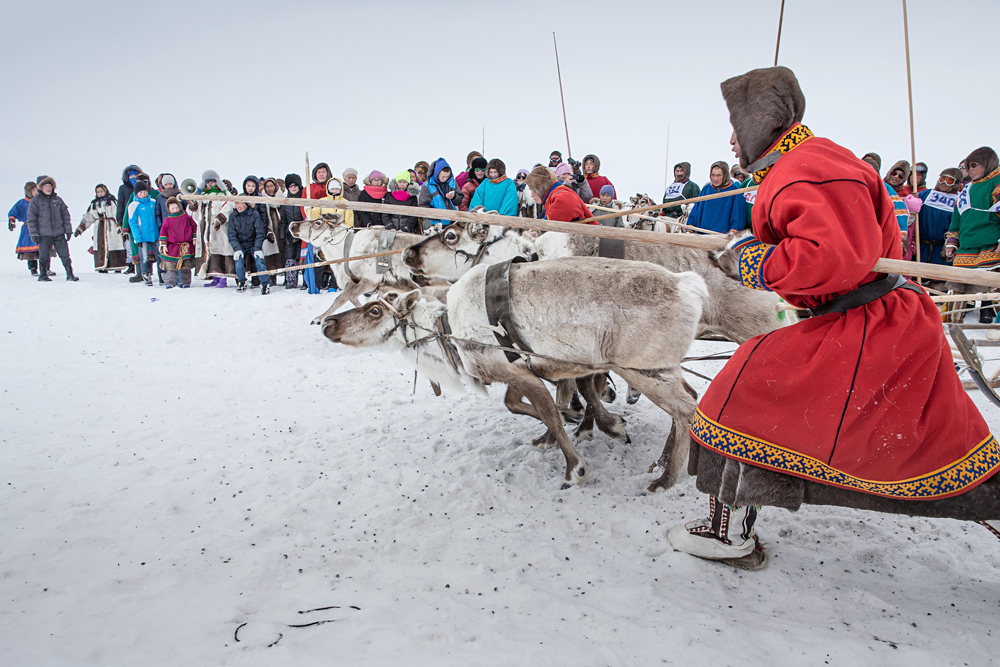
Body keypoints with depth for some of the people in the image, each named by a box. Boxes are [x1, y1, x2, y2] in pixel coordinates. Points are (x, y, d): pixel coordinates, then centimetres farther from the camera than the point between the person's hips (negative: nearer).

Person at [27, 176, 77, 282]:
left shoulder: (58, 200, 11)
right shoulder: (35, 201, 2)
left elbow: (66, 216, 14)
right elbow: (31, 219, 2)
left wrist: (68, 230, 7)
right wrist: (34, 233, -5)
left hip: (59, 233, 2)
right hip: (44, 234, -2)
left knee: (65, 255, 0)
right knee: (44, 256, 1)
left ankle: (70, 274, 6)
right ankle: (43, 275, 15)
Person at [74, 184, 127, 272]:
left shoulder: (112, 200, 7)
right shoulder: (94, 204, 20)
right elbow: (88, 217, 21)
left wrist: (119, 226, -9)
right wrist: (80, 228, 15)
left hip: (112, 227, -4)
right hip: (99, 228, 4)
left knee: (114, 245, -7)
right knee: (101, 246, -4)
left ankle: (117, 267, -3)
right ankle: (102, 267, -2)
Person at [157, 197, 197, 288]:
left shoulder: (187, 217, 5)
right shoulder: (167, 221, 4)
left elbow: (194, 227, 13)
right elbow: (163, 232, 5)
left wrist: (194, 238, 9)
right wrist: (163, 245, -1)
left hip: (186, 247, 0)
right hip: (172, 248, 0)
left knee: (186, 266, 4)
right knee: (171, 267, -2)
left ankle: (185, 282, 14)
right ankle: (171, 282, 4)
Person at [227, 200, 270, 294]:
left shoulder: (255, 214, -9)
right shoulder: (233, 216, -2)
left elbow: (260, 233, -10)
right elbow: (232, 235, -3)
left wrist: (257, 248, -18)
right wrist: (237, 249, -17)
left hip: (254, 244, -2)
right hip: (240, 245, 2)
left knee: (259, 261, -23)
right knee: (238, 261, -19)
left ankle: (265, 284, -9)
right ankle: (242, 282, 5)